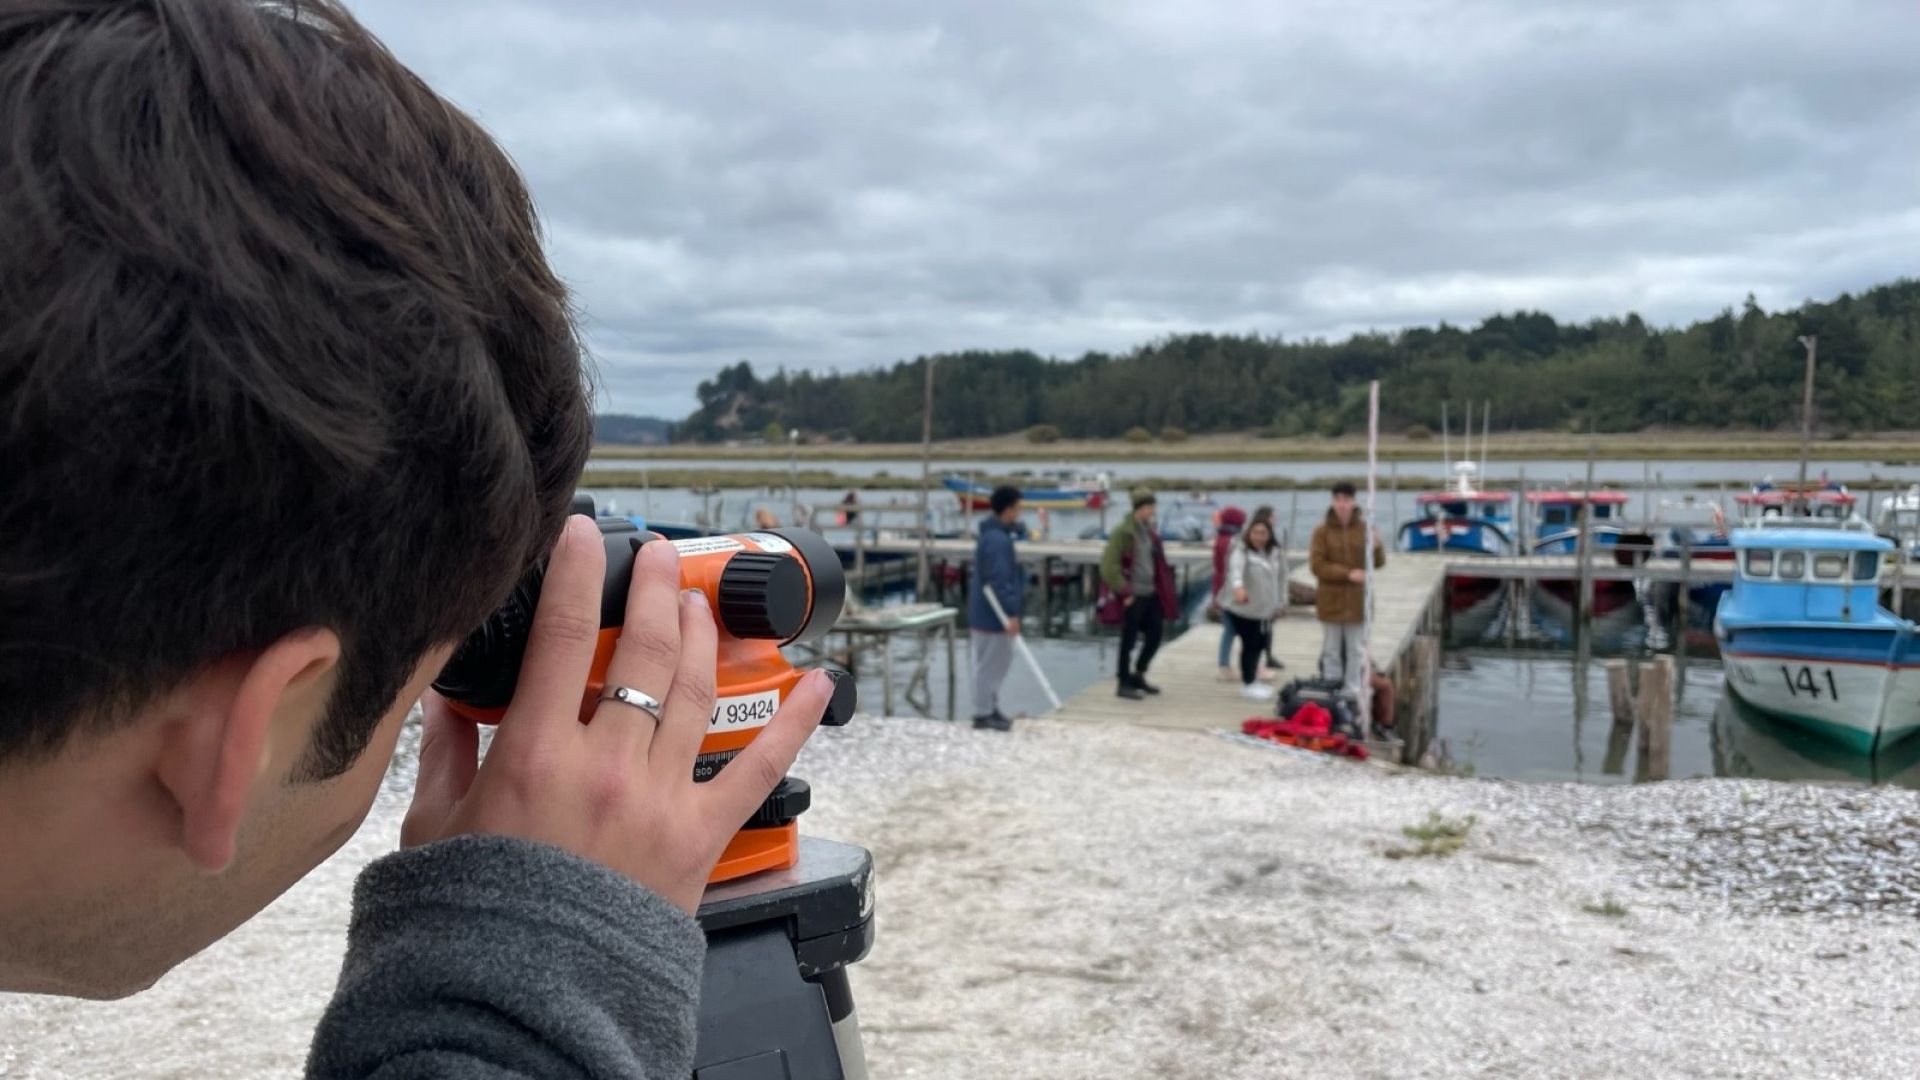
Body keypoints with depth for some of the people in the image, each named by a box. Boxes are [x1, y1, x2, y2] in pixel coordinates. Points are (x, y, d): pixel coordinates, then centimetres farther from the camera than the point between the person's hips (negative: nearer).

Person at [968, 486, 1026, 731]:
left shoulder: (994, 534, 13)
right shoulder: (997, 539, -21)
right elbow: (999, 580, -25)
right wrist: (1011, 614, -25)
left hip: (988, 611, 10)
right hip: (993, 613, -10)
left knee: (1000, 661, 18)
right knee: (990, 663, -2)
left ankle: (991, 708, 26)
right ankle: (983, 714, 6)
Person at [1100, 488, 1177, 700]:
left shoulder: (1149, 530, 11)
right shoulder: (1123, 532, -13)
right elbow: (1109, 566, -16)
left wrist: (1164, 589, 14)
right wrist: (1124, 592, -17)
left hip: (1151, 594, 8)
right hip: (1133, 596, -8)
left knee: (1155, 635, 12)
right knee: (1128, 641, 1)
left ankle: (1138, 675, 29)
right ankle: (1124, 684, 12)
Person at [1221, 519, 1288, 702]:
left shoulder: (1275, 552, 7)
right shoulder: (1241, 551, -16)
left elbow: (1281, 576, 19)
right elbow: (1235, 569, -37)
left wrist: (1281, 601, 17)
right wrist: (1238, 586, -57)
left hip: (1264, 607, 7)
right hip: (1242, 607, -7)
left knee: (1261, 643, 13)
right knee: (1250, 644, -6)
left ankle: (1252, 680, 31)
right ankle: (1247, 684, 8)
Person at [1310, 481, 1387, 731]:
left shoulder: (1364, 529, 0)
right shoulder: (1322, 531, -5)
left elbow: (1379, 563, 0)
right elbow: (1318, 566, -10)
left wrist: (1377, 548, -22)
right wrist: (1347, 574, -21)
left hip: (1357, 602, 1)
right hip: (1330, 601, -1)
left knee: (1357, 652, 6)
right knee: (1331, 652, 7)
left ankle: (1355, 697, 15)